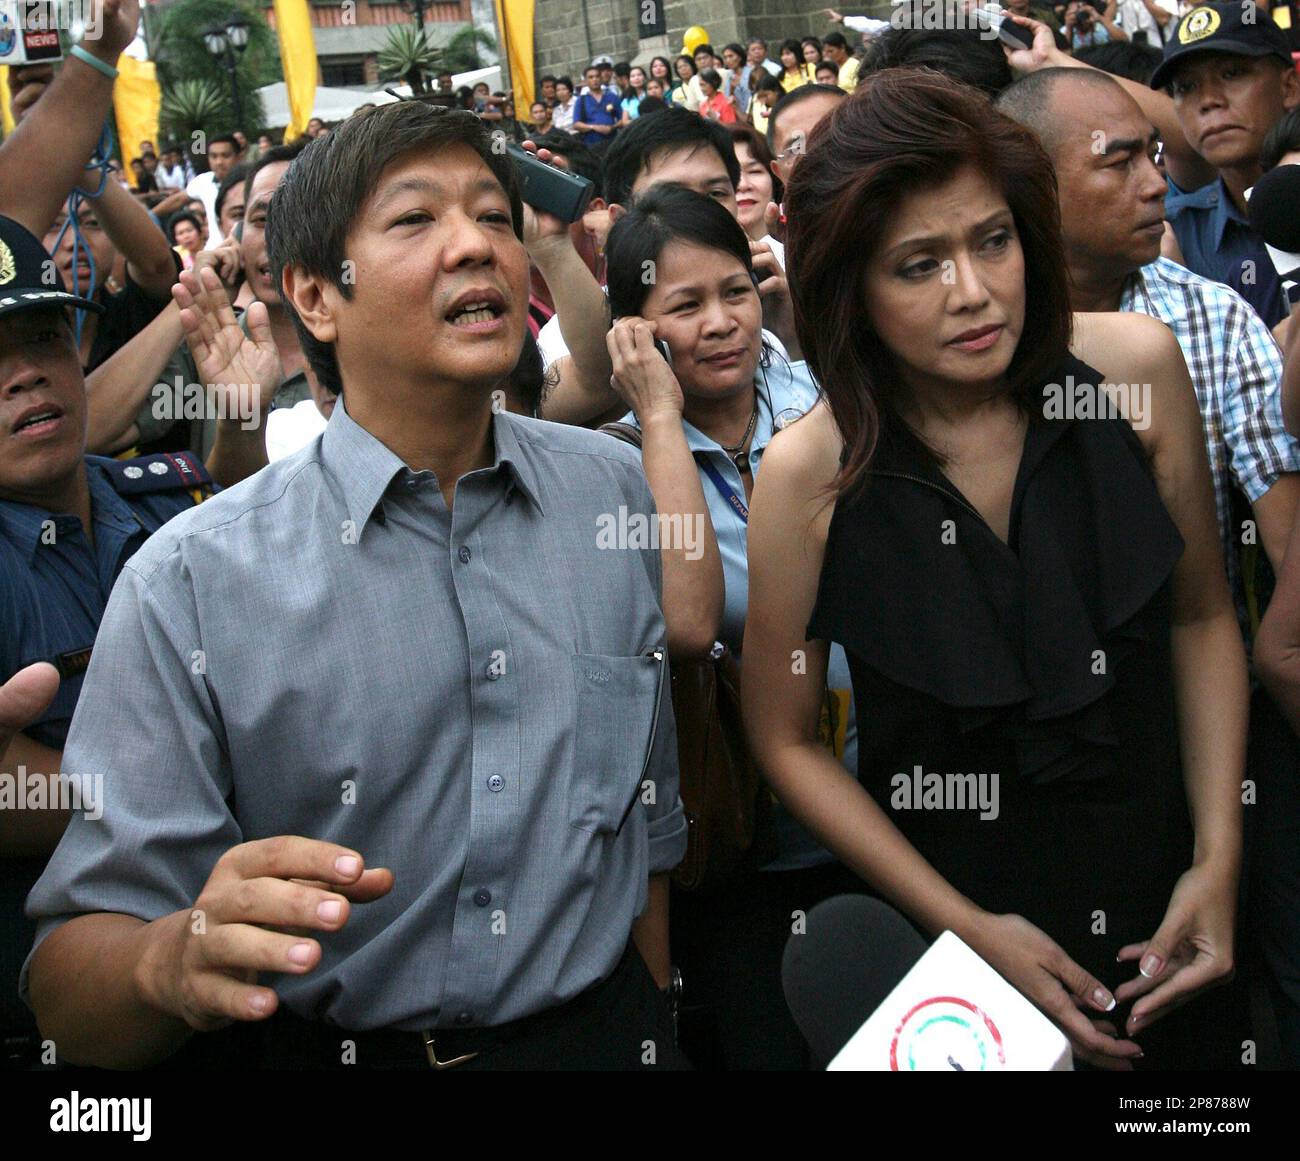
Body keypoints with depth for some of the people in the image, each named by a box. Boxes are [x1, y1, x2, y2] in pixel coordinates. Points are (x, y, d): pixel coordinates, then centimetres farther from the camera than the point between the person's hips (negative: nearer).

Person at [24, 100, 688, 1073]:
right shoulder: (190, 584, -17)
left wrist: (657, 1024, 9)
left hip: (603, 1035, 3)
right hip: (340, 1049, -2)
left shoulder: (622, 492, -4)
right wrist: (177, 960, -39)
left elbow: (652, 810, 6)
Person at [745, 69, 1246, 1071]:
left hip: (1157, 914, 2)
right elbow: (786, 741, -8)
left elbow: (1202, 618, -1)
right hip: (945, 935, -2)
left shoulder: (1137, 367, -14)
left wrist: (1218, 861, -8)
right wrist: (972, 928, -12)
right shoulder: (810, 474, -19)